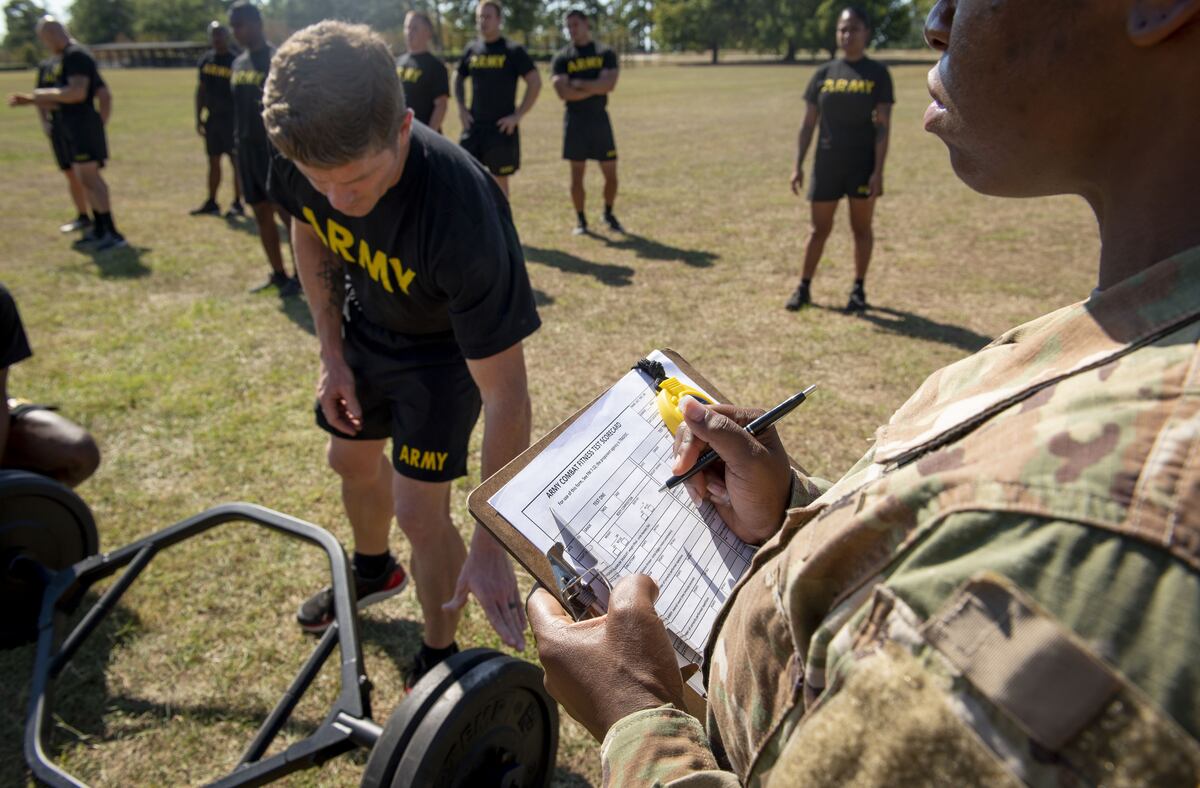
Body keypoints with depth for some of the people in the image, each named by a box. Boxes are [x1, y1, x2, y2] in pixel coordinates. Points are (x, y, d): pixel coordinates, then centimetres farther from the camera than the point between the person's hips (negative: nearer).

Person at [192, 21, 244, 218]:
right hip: (212, 118, 6)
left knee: (236, 161, -3)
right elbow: (201, 90, 15)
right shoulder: (206, 60, 11)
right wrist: (198, 118, 12)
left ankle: (237, 204, 4)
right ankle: (211, 203, 18)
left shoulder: (235, 60, -6)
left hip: (231, 118, -6)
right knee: (213, 161, 11)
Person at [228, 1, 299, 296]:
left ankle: (300, 274, 4)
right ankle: (277, 274, 18)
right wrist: (237, 151, 18)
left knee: (287, 212, -5)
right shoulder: (238, 63, 14)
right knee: (261, 214, 10)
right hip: (247, 150, 8)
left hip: (274, 149, -8)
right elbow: (239, 110, 19)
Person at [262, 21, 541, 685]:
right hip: (364, 324, 6)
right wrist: (332, 352, -2)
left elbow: (505, 395, -37)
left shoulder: (460, 214, -43)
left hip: (444, 346, -5)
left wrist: (491, 548, -35)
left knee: (419, 511, -7)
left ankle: (440, 661, 21)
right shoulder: (303, 157, -26)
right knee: (351, 459, 21)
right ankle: (372, 571, 54)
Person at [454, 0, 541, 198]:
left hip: (502, 127, -4)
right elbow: (458, 79, 22)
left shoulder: (513, 51, -5)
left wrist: (518, 115, -13)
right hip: (474, 125, 4)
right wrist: (461, 109, 8)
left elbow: (535, 82, -8)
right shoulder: (471, 50, 8)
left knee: (500, 179, 4)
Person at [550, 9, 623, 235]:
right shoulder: (561, 58, 4)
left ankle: (608, 214, 23)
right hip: (575, 120, -1)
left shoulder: (605, 53, 6)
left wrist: (580, 84, -13)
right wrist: (596, 87, -11)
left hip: (600, 118, 1)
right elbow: (563, 92, -11)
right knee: (577, 174, 2)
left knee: (611, 173, 2)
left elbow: (609, 84, -10)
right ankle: (580, 220, 15)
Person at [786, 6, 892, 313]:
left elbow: (883, 126, -6)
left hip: (863, 164, -2)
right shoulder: (824, 74, 5)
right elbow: (808, 123, 6)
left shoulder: (878, 74, -1)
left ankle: (859, 289, 18)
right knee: (820, 228, 8)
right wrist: (798, 165, 0)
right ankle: (804, 287, 18)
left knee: (861, 228, 6)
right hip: (827, 164, 2)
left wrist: (878, 171, -13)